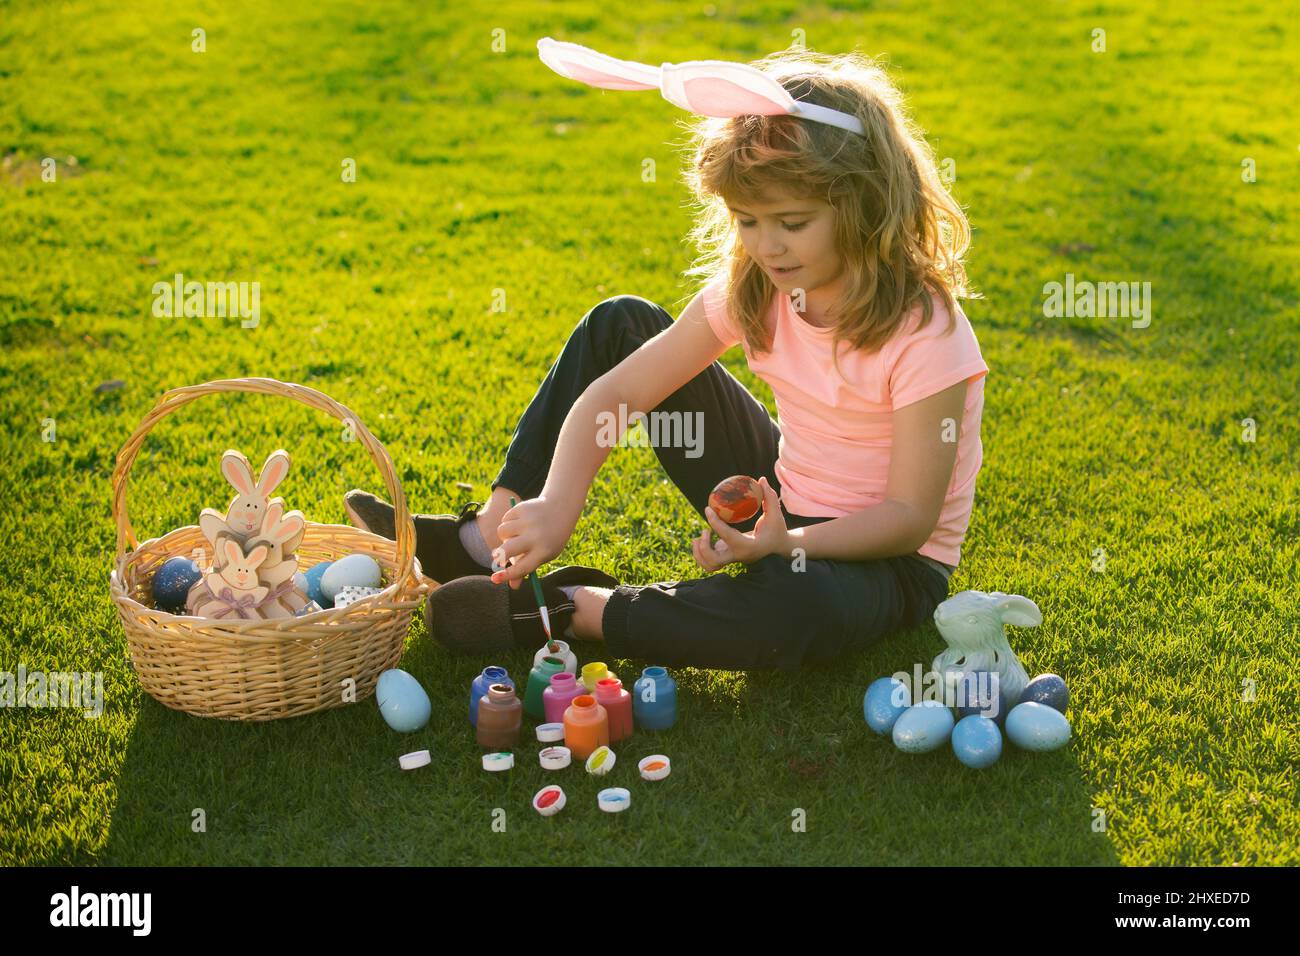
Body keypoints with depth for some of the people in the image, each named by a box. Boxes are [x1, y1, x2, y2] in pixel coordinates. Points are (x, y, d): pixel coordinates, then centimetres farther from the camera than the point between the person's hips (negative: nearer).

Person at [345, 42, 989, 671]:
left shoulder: (926, 334, -24)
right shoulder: (753, 288, -8)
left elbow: (911, 516, -23)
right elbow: (614, 394, -13)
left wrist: (791, 544, -37)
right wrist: (556, 506, -28)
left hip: (886, 560, -5)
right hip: (779, 510, 6)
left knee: (797, 608, -44)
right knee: (621, 325, 0)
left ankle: (575, 610, -20)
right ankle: (491, 539, -2)